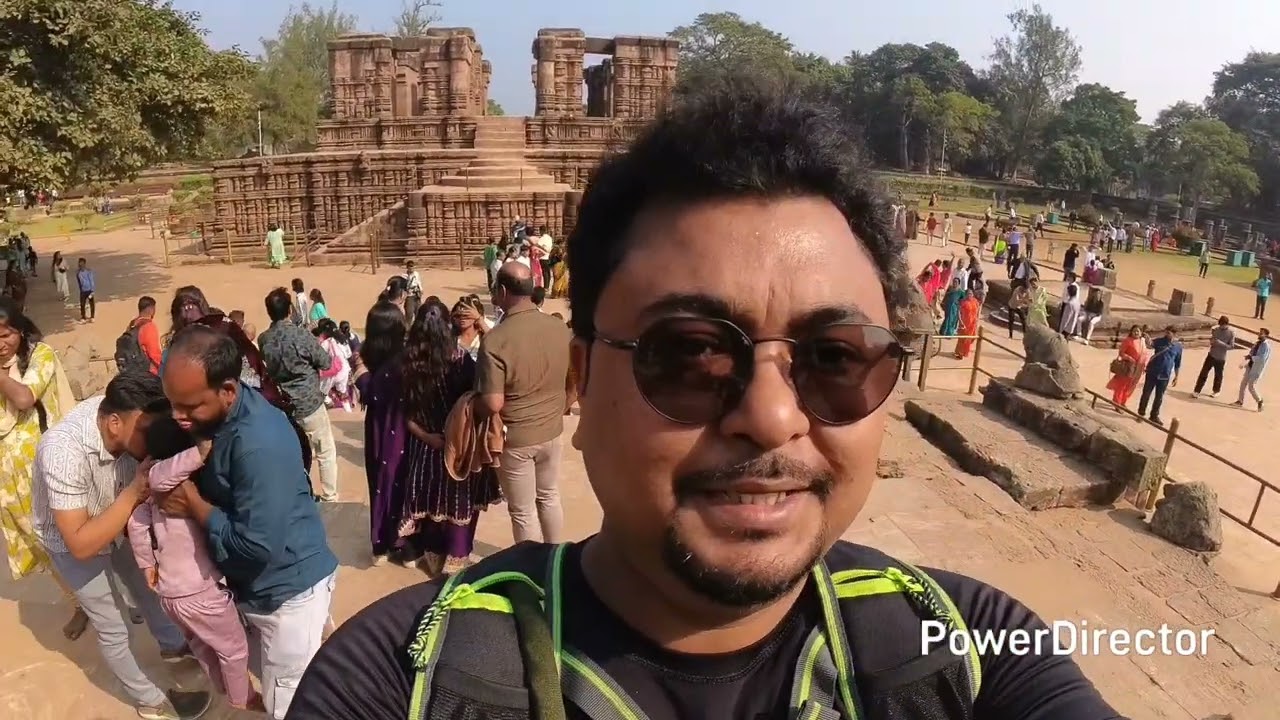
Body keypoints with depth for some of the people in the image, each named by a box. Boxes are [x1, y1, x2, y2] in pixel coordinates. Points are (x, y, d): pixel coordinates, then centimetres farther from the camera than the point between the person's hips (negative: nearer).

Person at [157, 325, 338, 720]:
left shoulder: (261, 444, -35)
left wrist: (193, 504, -20)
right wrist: (167, 480, -6)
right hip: (251, 581, 8)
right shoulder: (211, 414, -7)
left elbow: (257, 545, -31)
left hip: (287, 587, -8)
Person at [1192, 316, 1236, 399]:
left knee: (1218, 375, 13)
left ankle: (1216, 391, 33)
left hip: (1221, 358, -3)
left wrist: (1221, 343, -25)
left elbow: (1231, 347, -11)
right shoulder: (1215, 330, 0)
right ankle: (1197, 391, 1)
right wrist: (1211, 342, -10)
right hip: (1211, 355, 3)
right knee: (1203, 373, -2)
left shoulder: (1231, 333, -10)